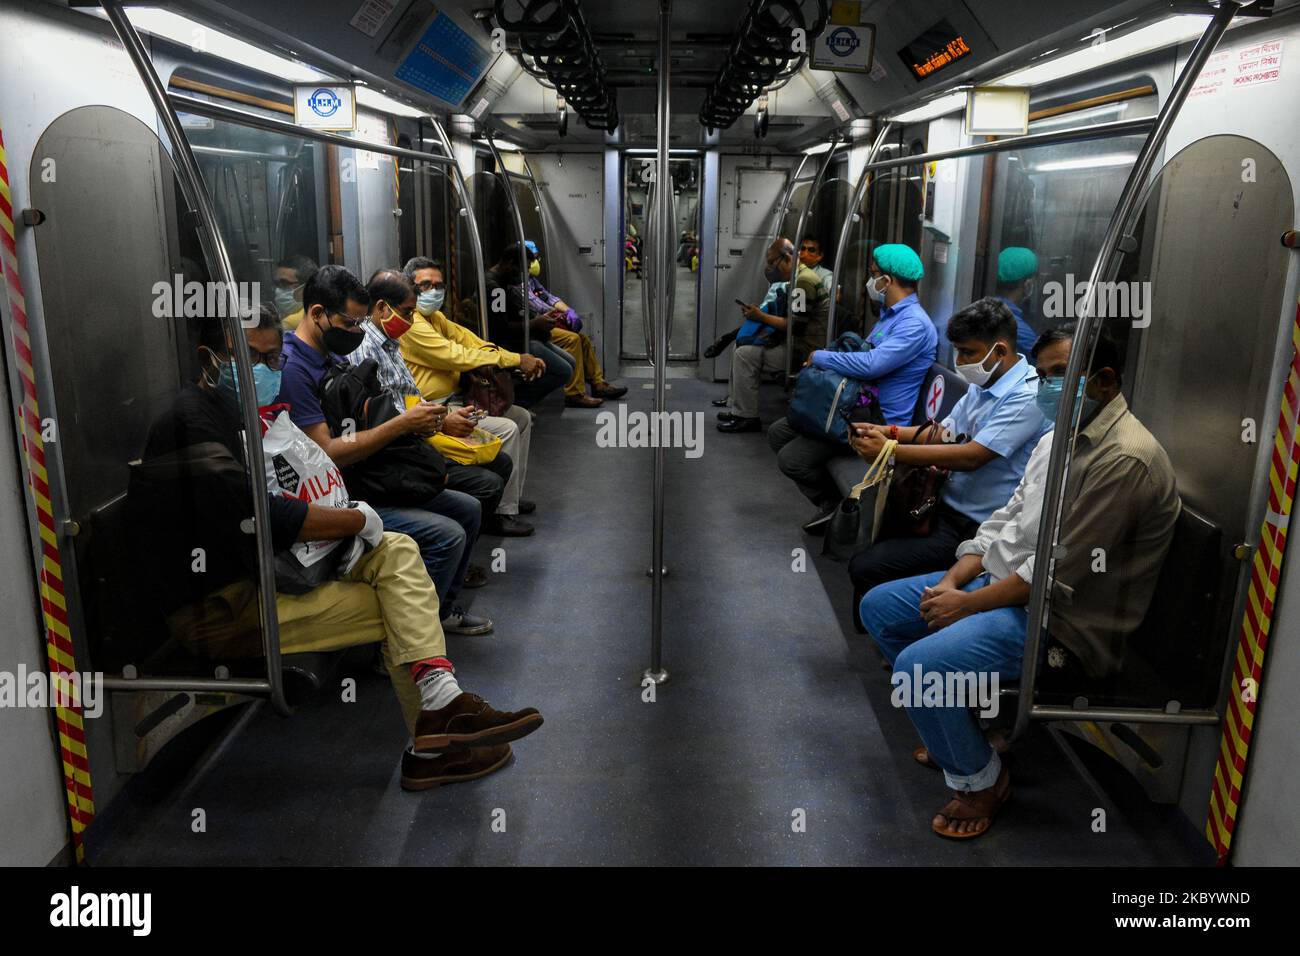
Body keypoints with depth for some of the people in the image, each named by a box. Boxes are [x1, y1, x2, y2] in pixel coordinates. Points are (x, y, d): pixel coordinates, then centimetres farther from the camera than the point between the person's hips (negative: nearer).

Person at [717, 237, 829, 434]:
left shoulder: (804, 282, -17)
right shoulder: (797, 279, 16)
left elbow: (794, 326, -21)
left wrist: (761, 317, -12)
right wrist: (759, 314, 8)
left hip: (804, 350, -11)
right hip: (795, 342, 11)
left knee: (745, 355, -15)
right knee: (741, 348, 12)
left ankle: (746, 417, -7)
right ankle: (737, 408, 14)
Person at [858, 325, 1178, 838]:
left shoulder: (1125, 459, -22)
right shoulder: (1057, 438, 9)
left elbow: (1058, 572, -24)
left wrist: (966, 604, -16)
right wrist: (953, 580, -3)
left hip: (1062, 620, -10)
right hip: (1002, 580, 10)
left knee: (919, 665, -28)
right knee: (879, 607, 9)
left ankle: (980, 778, 1)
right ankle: (955, 726, 21)